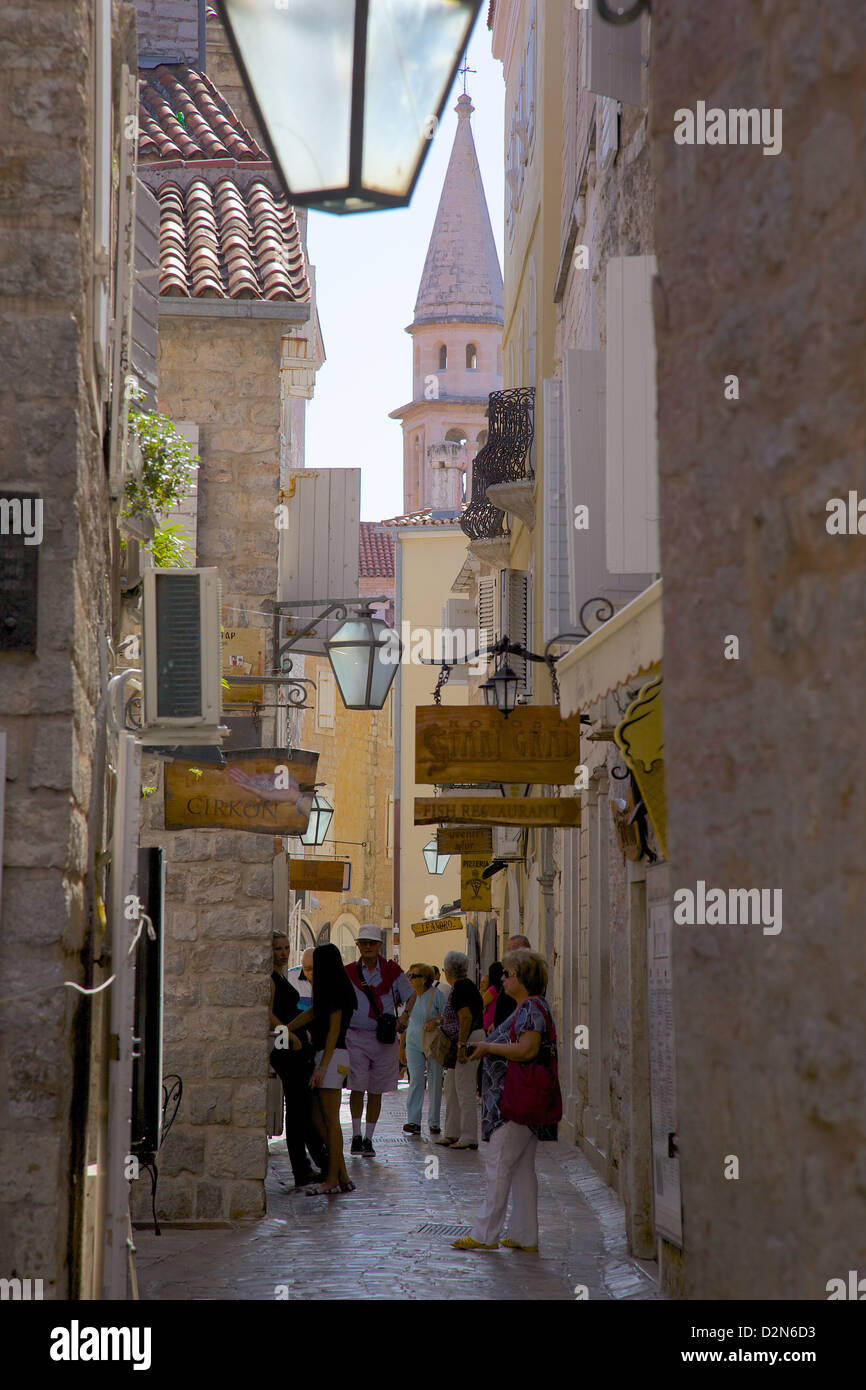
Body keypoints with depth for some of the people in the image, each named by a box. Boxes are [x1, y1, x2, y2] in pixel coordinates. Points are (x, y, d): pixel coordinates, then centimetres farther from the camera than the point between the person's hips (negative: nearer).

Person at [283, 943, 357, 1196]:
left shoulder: (336, 992, -11)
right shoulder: (331, 992, 17)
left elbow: (334, 1030, -16)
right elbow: (311, 1013, 25)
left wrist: (322, 1066, -19)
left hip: (333, 1056, -10)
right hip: (325, 1056, 10)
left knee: (330, 1119, -7)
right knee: (318, 1118, 8)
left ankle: (333, 1180, -4)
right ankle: (342, 1177, 7)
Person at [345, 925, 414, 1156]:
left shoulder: (391, 970, 4)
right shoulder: (349, 972, 3)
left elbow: (411, 997, 10)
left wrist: (404, 1019, -7)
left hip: (385, 1039, 1)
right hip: (356, 1037, -1)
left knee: (376, 1091, 5)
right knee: (357, 1088, -7)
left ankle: (368, 1139, 13)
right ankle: (356, 1136, 4)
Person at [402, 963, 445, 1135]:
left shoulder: (436, 995, -9)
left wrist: (435, 1022, -22)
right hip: (414, 1044, 3)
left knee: (435, 1081, 2)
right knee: (416, 1081, -6)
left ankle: (434, 1122, 11)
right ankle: (413, 1121, -7)